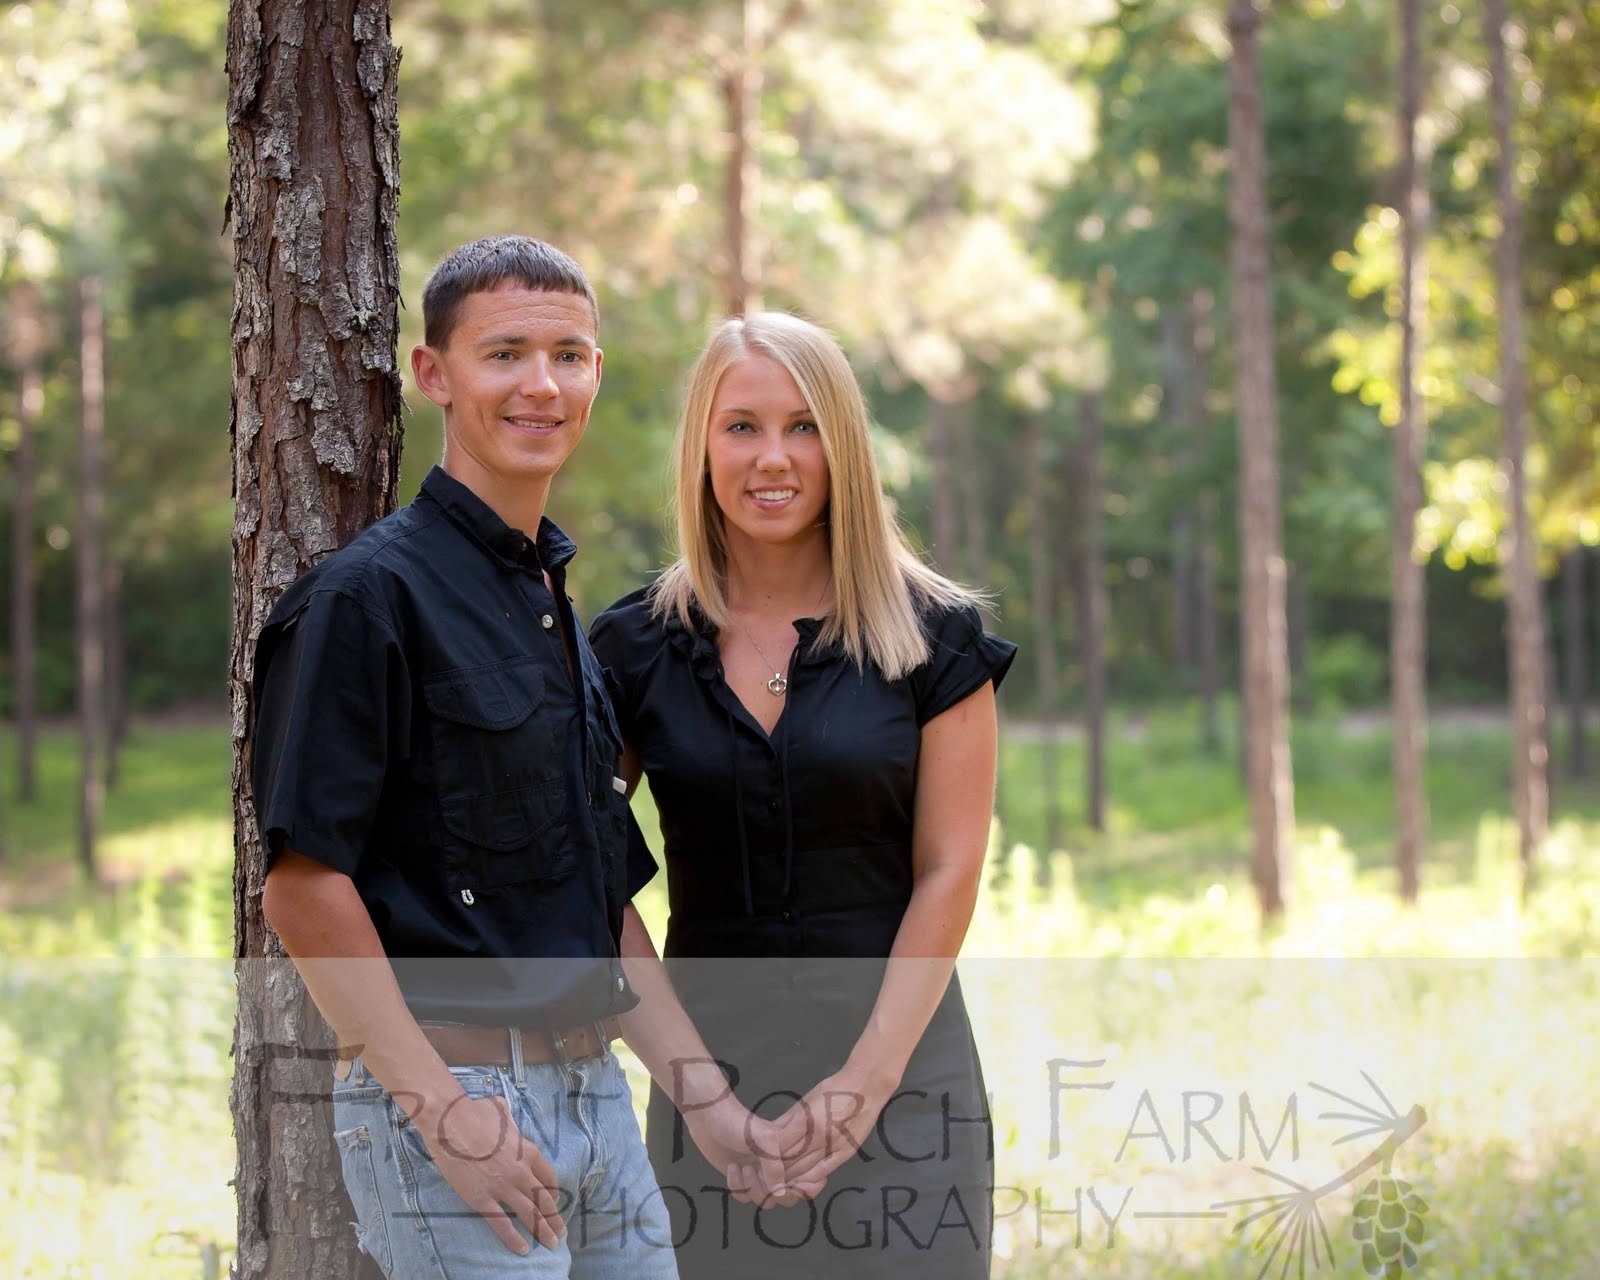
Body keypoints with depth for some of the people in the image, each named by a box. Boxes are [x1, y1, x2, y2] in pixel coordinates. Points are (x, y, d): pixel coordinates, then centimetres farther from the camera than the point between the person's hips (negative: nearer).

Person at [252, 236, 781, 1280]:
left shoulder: (559, 609, 17)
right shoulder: (371, 593, -9)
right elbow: (303, 883, -15)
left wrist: (704, 1090, 13)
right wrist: (444, 1111, -18)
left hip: (594, 1088, 8)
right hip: (445, 1087, -8)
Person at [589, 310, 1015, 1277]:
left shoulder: (933, 635, 0)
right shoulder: (639, 645, 4)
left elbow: (949, 875, -3)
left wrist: (866, 1078, -11)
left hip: (899, 1056, -1)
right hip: (713, 1065, 1)